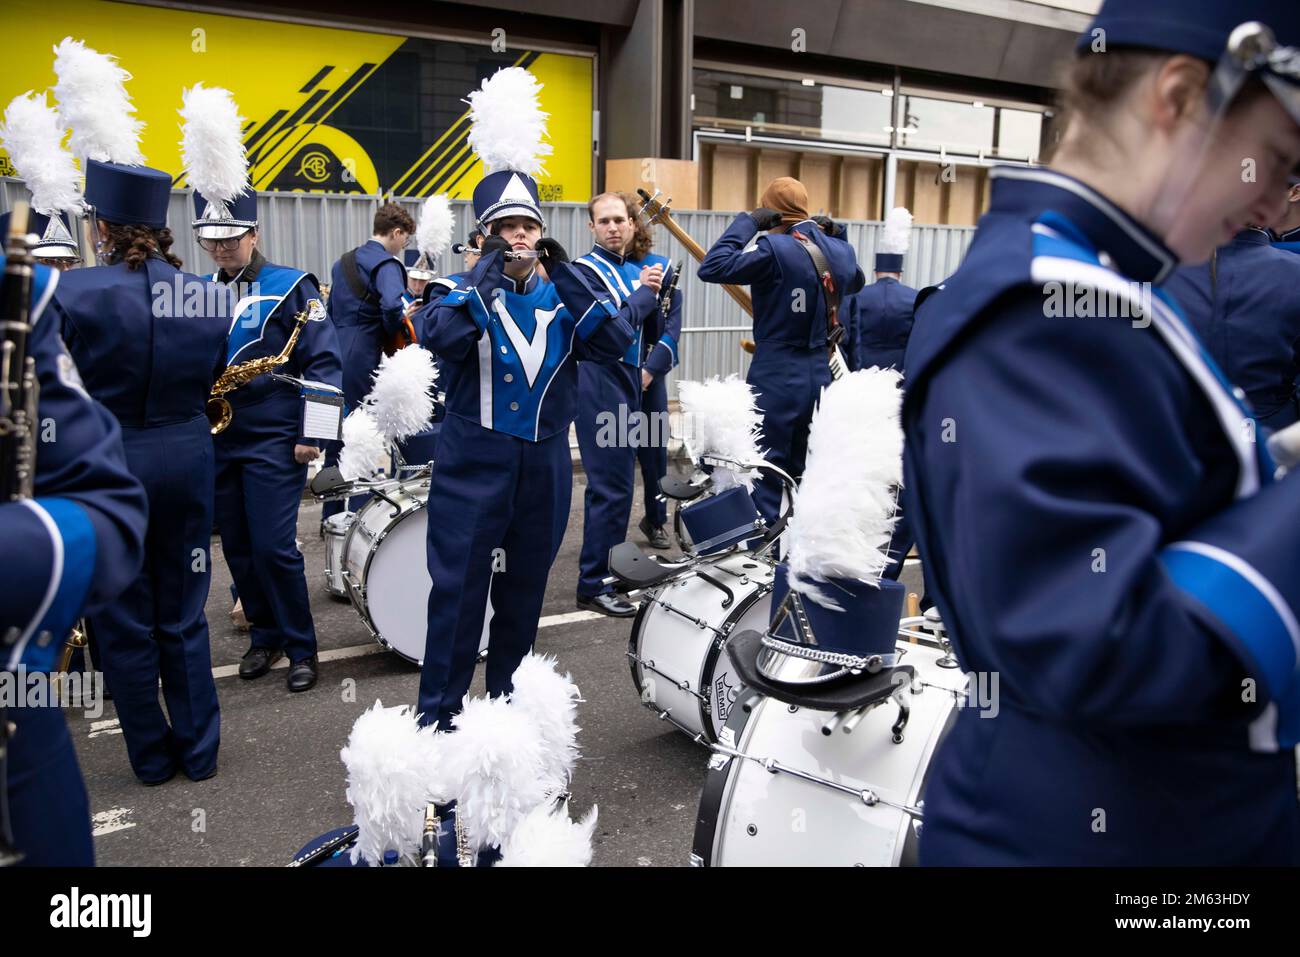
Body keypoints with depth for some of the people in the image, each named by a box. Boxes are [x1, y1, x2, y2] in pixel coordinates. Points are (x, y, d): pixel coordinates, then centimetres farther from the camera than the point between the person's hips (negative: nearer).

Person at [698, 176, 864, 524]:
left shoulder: (776, 249, -17)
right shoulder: (841, 251, 6)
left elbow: (711, 267, -20)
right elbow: (856, 282, 28)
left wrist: (748, 222, -11)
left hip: (776, 379, -7)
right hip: (821, 375, 7)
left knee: (766, 480, 1)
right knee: (802, 476, 18)